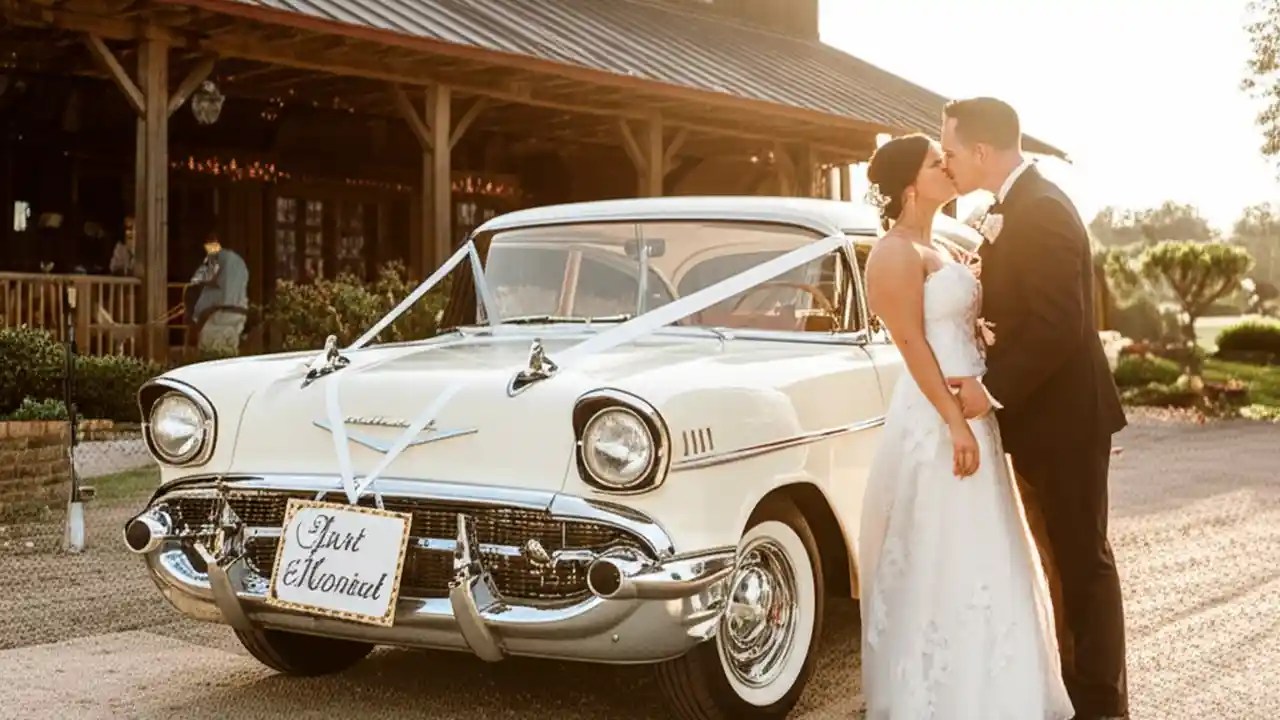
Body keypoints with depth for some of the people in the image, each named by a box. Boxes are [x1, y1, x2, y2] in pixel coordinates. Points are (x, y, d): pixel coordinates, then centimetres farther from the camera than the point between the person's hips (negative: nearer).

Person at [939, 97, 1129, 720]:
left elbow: (1059, 325, -26)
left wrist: (994, 389, -22)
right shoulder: (1017, 206, 10)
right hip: (1040, 413, 10)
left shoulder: (1040, 209, -20)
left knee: (1083, 558, 0)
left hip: (1064, 414, -10)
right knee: (1058, 557, 17)